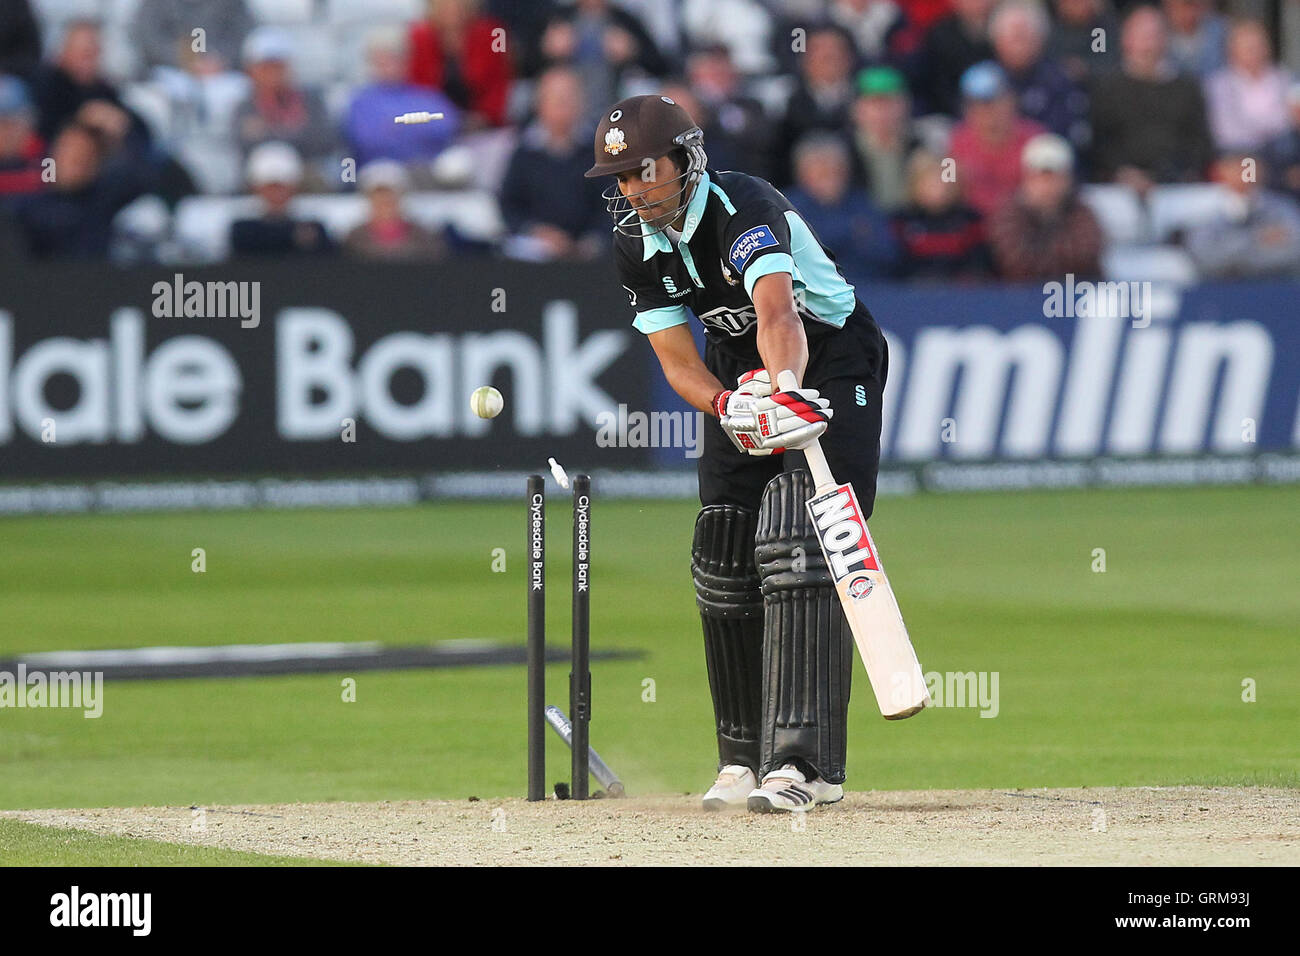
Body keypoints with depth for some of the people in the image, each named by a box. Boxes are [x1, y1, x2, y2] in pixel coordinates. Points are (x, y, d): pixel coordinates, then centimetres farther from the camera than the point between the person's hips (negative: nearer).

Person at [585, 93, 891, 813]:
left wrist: (785, 391, -67)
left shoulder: (744, 209, -30)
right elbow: (678, 362, -9)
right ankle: (744, 757, 20)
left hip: (831, 363, -7)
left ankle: (803, 762, -27)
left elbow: (778, 312, -47)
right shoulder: (635, 245, -8)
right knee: (722, 562, 5)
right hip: (741, 375, 7)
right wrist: (728, 408, -31)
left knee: (794, 550, -22)